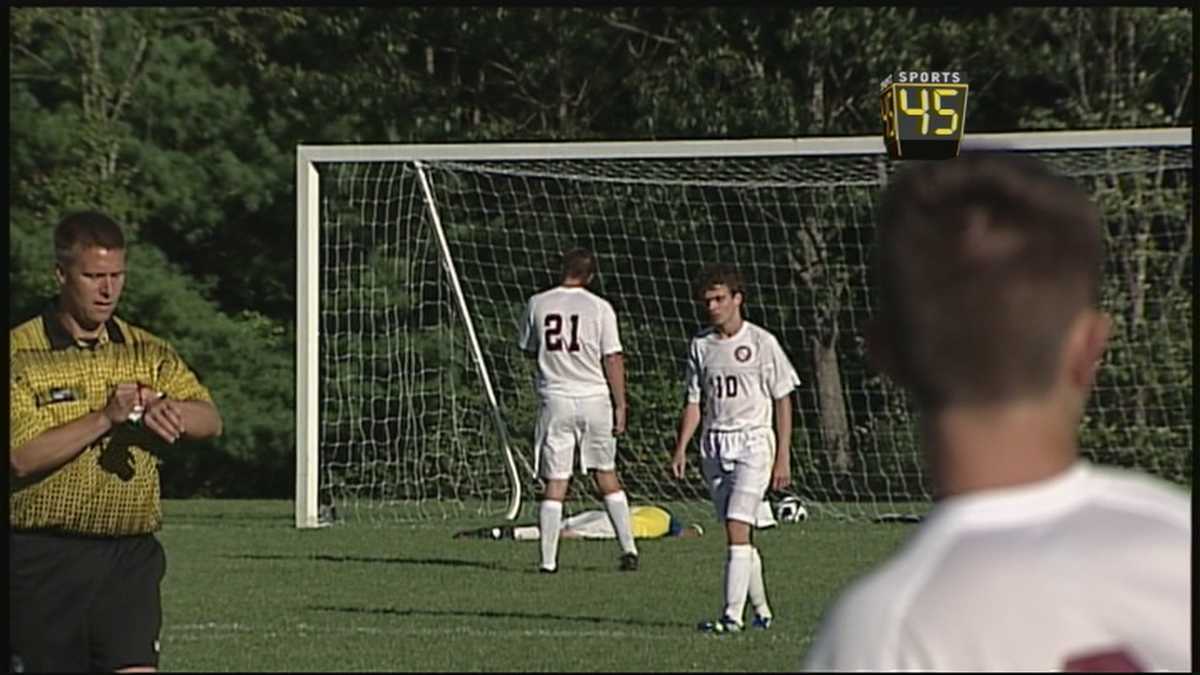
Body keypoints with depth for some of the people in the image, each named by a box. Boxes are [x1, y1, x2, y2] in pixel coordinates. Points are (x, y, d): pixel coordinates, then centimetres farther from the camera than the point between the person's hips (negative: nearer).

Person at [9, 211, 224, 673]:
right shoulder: (21, 354, -4)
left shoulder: (147, 354, 10)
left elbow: (209, 421, -2)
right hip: (44, 560, -2)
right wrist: (106, 418, -23)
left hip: (130, 553, 2)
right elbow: (22, 457, -15)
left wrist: (165, 408, -24)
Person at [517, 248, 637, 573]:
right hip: (594, 399, 0)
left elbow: (528, 349, 14)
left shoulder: (537, 304, 0)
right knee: (606, 474, 13)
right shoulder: (599, 308, -5)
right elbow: (613, 359, -5)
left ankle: (548, 559, -1)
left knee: (555, 482, 2)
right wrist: (620, 405, 0)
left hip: (554, 400, 0)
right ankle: (628, 548, 11)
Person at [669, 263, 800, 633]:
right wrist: (681, 449, 2)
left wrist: (783, 457, -5)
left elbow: (783, 401, -1)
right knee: (735, 533, 8)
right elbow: (693, 403, 14)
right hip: (714, 446, 5)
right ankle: (762, 612, 19)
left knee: (737, 529, -16)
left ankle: (732, 614, -19)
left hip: (753, 440, -5)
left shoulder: (761, 343, -3)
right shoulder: (700, 345, 9)